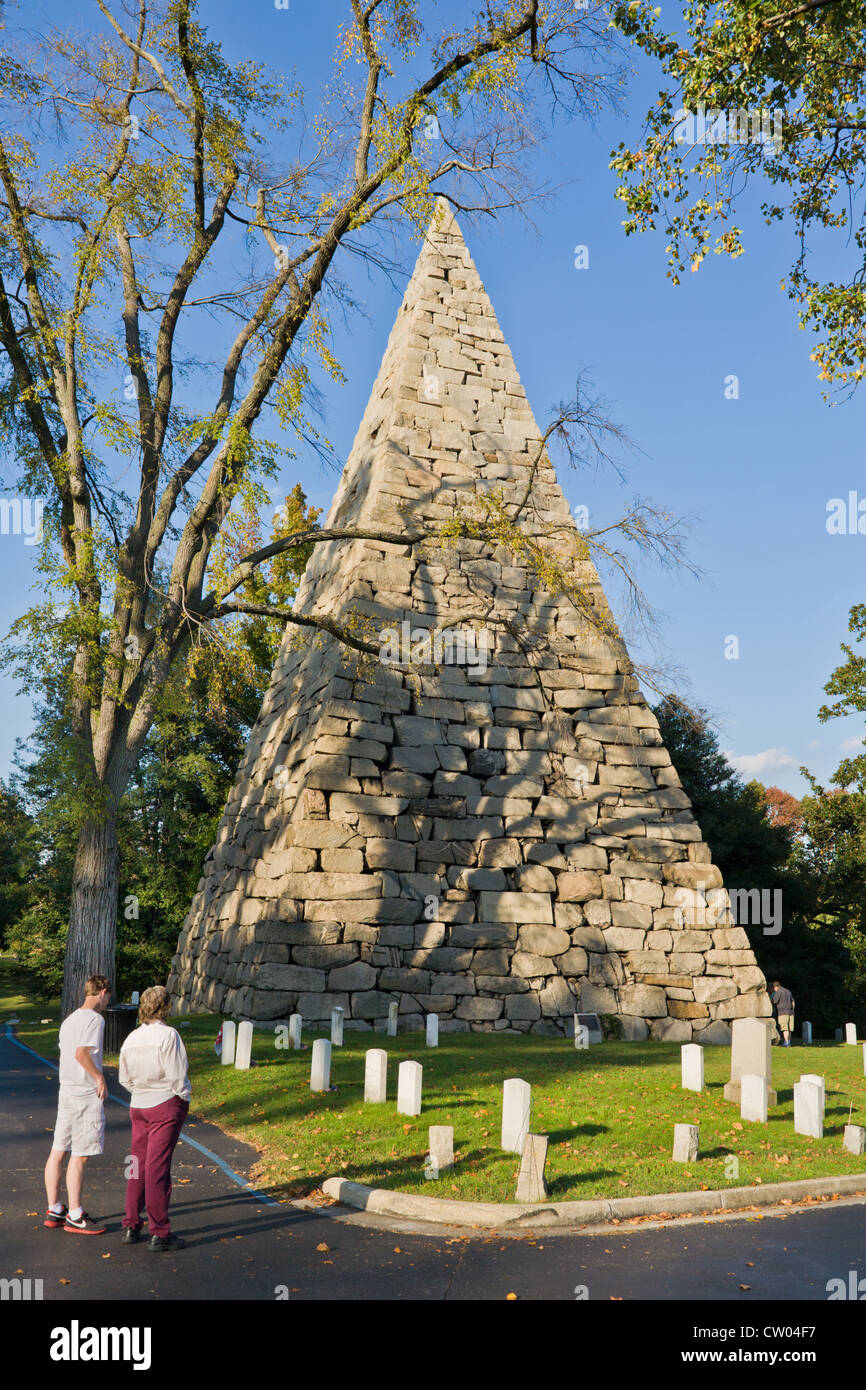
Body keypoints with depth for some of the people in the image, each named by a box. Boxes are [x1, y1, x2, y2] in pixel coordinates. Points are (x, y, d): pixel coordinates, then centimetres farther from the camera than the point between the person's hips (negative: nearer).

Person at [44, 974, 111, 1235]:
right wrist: (100, 1077, -12)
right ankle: (74, 1216, 2)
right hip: (86, 1095, -9)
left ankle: (54, 1210, 20)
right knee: (79, 1155, -3)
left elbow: (65, 1054, 16)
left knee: (58, 1151, 12)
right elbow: (82, 1053, -23)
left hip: (66, 1092, 9)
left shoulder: (69, 1020, 15)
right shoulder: (95, 1019, -13)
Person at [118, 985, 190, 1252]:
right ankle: (159, 1233, 2)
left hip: (138, 1106, 6)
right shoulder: (168, 1035, -14)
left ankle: (131, 1226, 19)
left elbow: (125, 1078, 12)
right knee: (158, 1168, -4)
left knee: (138, 1165, 13)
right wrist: (183, 1099, 0)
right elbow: (178, 1075, -15)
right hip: (166, 1104, -6)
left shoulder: (132, 1038, 5)